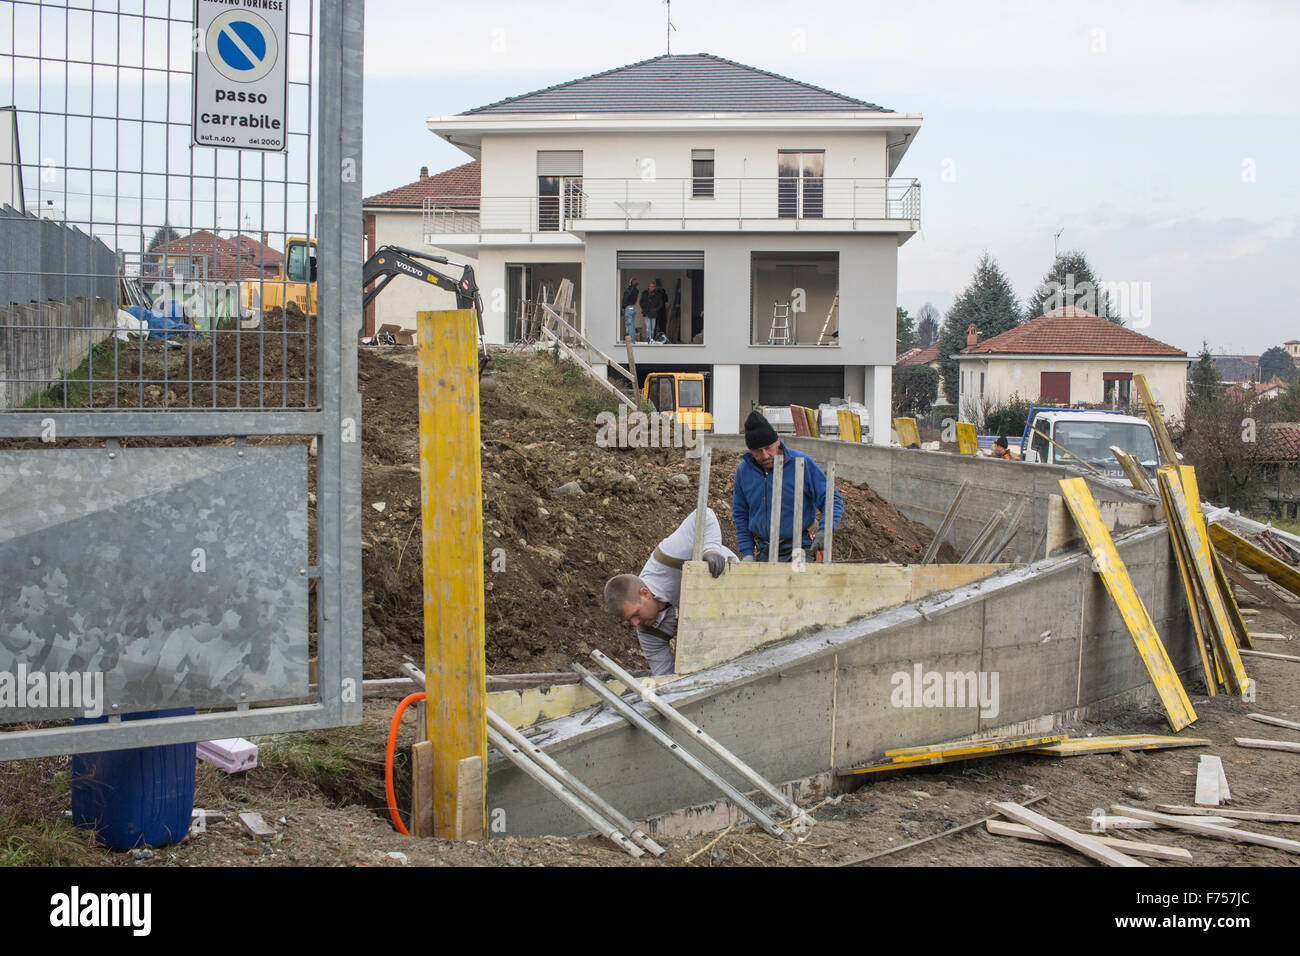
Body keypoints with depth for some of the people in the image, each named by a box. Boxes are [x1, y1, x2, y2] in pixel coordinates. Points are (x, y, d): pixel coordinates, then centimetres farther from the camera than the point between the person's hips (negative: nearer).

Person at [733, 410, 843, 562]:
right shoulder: (743, 470, 4)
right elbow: (740, 515, 13)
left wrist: (824, 530, -23)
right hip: (763, 553, 3)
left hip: (797, 552, -3)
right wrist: (747, 553, 5)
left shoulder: (802, 463, -7)